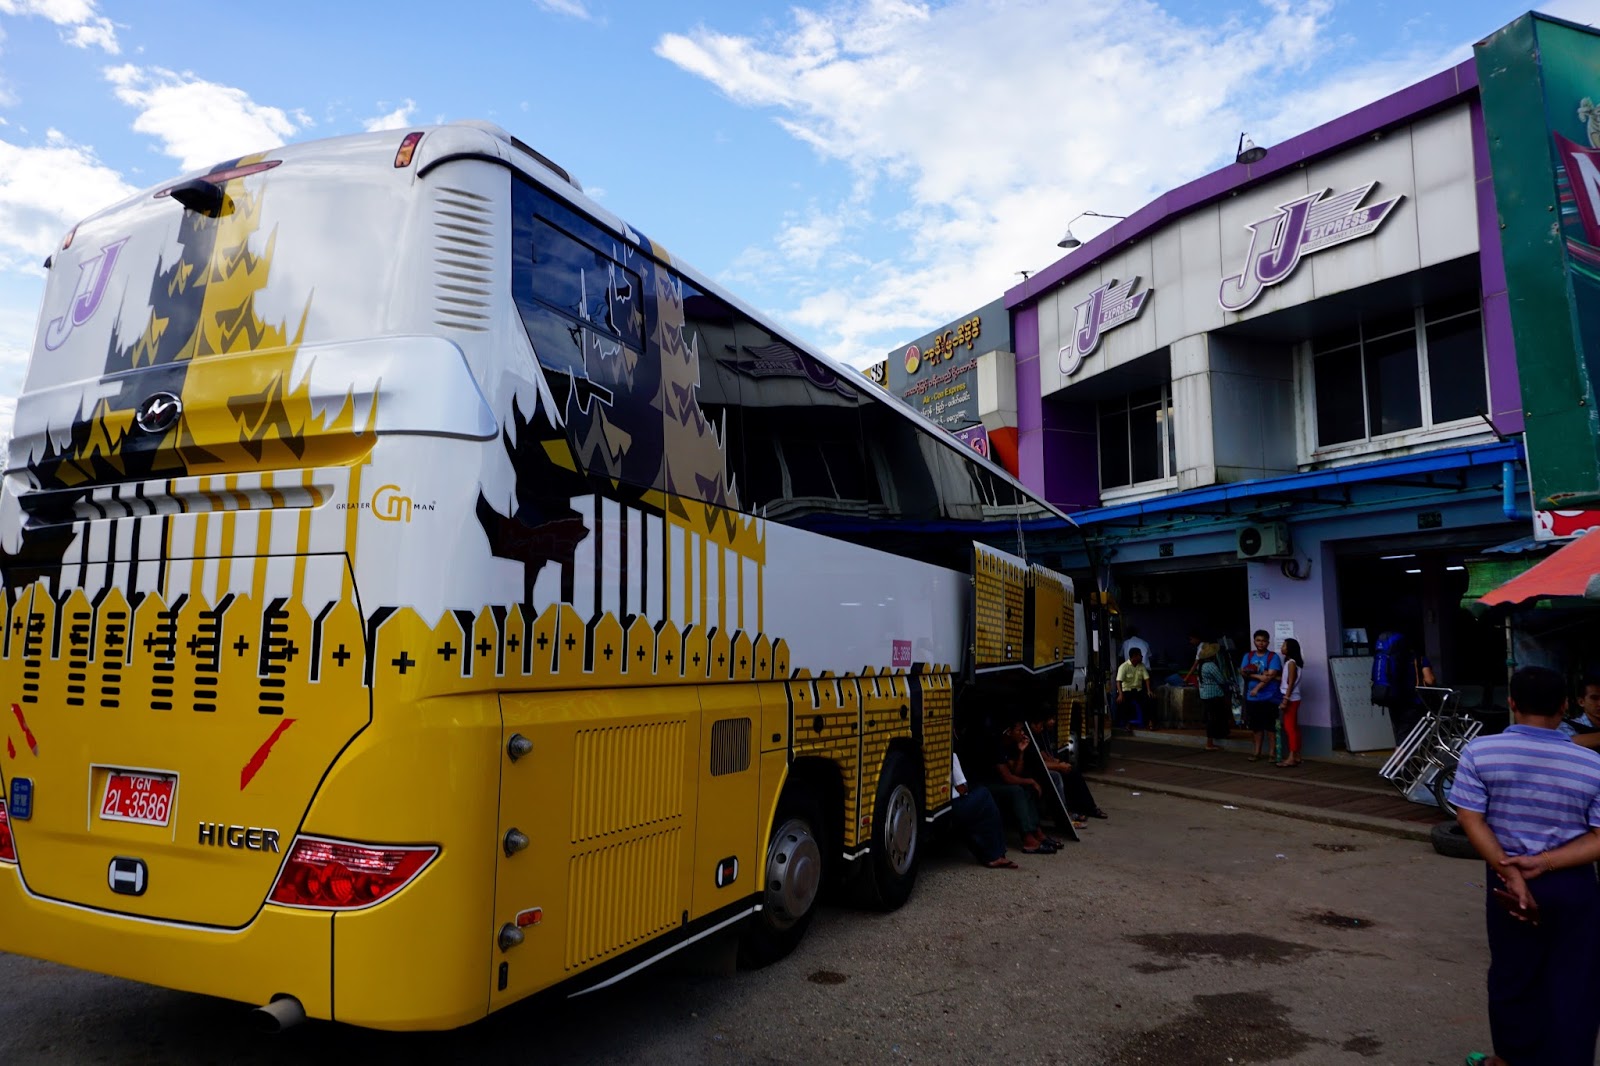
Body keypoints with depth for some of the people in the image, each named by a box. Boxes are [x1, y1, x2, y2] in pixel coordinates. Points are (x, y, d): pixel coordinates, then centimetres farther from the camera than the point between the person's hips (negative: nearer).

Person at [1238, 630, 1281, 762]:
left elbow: (1270, 676, -12)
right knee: (1256, 726, 12)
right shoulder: (1248, 656, 11)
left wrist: (1257, 688, -13)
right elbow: (1243, 672, 0)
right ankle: (1257, 751, 22)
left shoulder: (1273, 657, -3)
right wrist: (1259, 676, -13)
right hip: (1252, 698, 5)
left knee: (1271, 726, -2)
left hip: (1269, 698, -4)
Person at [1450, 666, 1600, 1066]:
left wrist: (1510, 872, -12)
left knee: (1513, 975, 18)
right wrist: (1543, 863, -15)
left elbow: (1472, 820, -13)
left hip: (1507, 878, 1)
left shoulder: (1481, 752, -10)